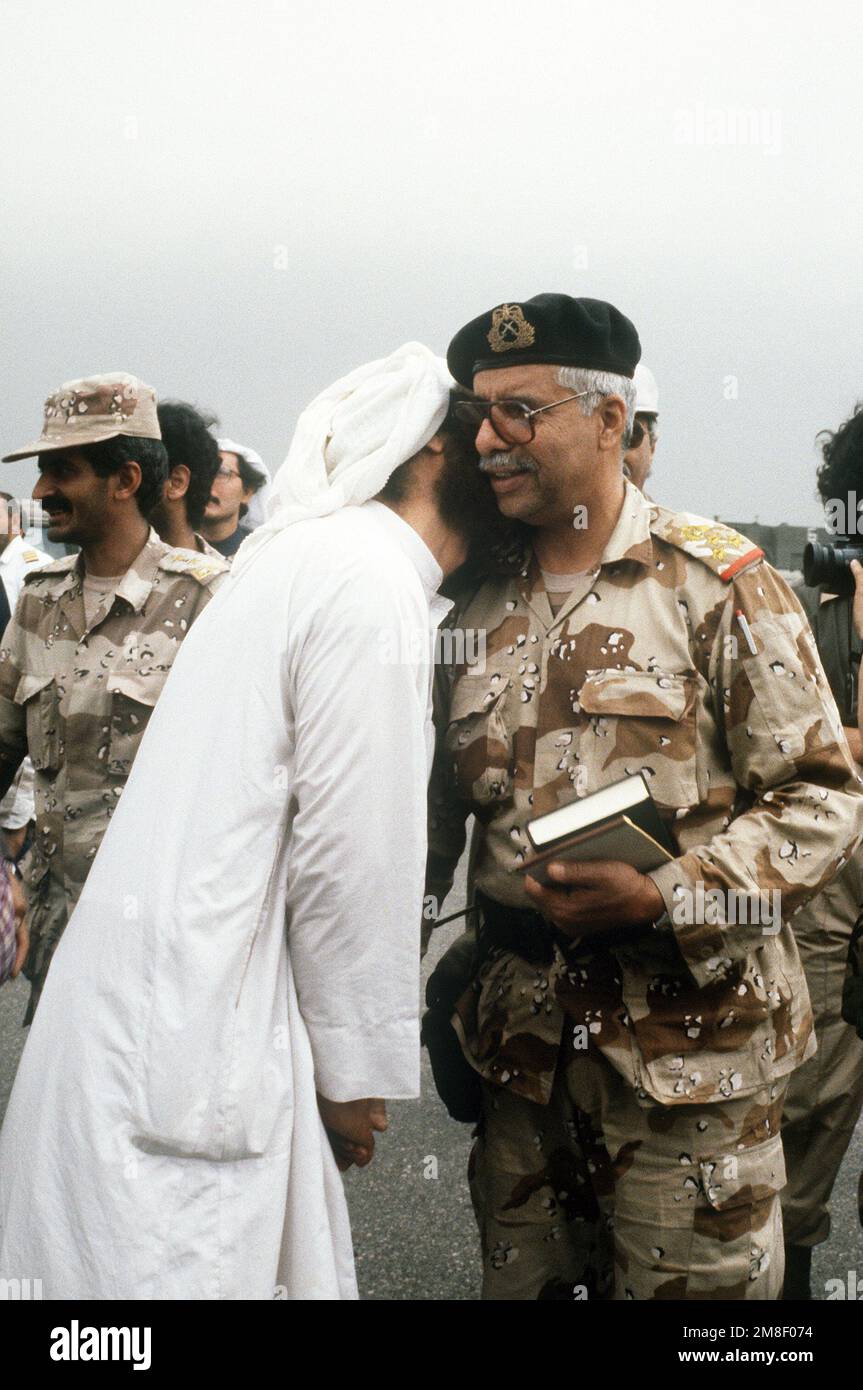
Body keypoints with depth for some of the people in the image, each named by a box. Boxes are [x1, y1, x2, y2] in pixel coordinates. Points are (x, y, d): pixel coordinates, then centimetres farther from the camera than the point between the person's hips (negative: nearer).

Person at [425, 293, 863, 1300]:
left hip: (689, 1044, -5)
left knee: (695, 1281, 2)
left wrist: (666, 897, -20)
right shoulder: (478, 610, 11)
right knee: (522, 1277, 14)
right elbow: (435, 809, 18)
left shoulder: (714, 584, -6)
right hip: (523, 1045, 5)